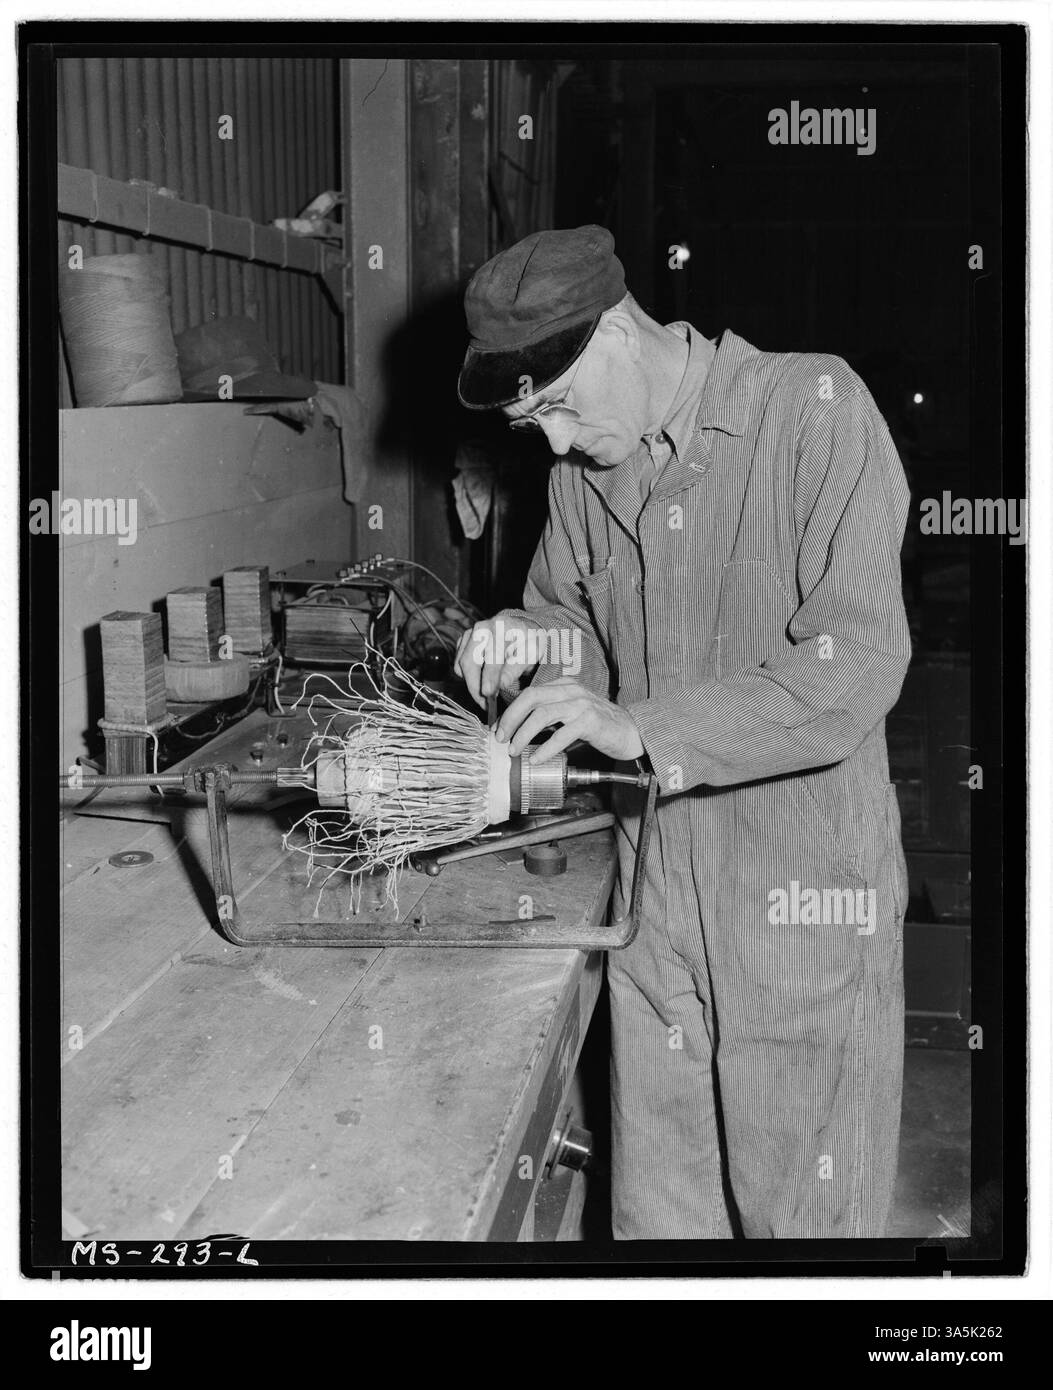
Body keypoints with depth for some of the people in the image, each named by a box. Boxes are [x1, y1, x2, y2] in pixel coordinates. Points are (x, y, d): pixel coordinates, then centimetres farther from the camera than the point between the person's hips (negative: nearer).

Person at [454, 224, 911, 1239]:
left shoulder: (817, 411, -14)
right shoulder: (584, 466, 6)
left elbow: (855, 667, -22)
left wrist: (640, 726, -27)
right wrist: (528, 641, -4)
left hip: (805, 899, -5)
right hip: (653, 898, 5)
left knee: (801, 1213, 8)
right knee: (656, 1209, 15)